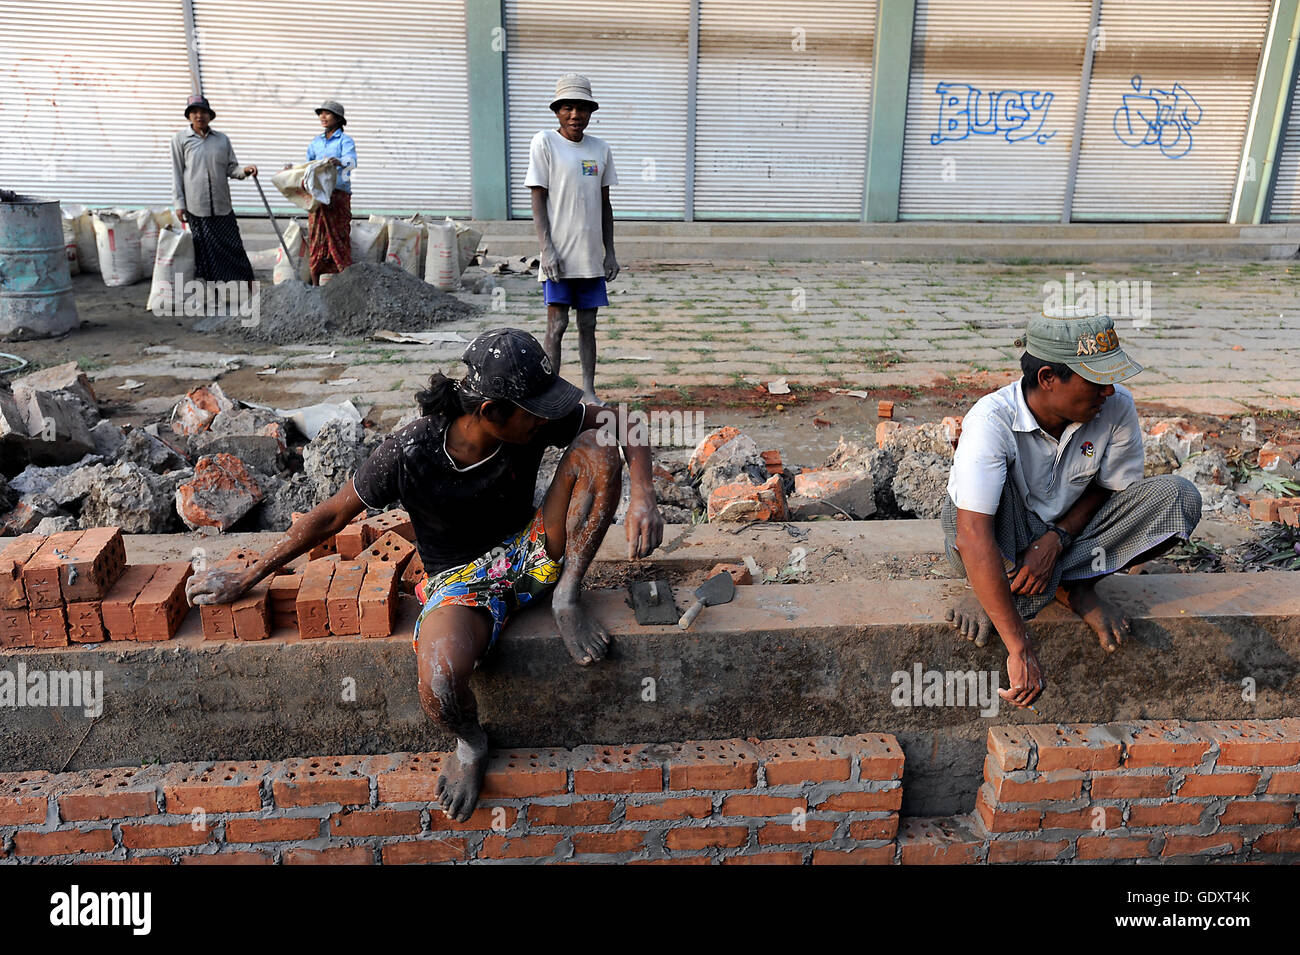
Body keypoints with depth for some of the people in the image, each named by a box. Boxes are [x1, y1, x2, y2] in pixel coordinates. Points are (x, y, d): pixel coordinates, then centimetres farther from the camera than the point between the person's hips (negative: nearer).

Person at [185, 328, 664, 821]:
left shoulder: (536, 422, -16)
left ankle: (566, 599, -10)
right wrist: (244, 579, -2)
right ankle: (470, 743, 2)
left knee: (598, 446, -19)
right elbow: (331, 517, -10)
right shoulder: (410, 452, -23)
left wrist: (643, 495, -27)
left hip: (530, 552, 3)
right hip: (462, 577, -3)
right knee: (440, 683, -38)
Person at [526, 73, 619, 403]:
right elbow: (538, 200, -5)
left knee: (588, 325, 8)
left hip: (591, 255, 5)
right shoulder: (544, 142, -2)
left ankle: (588, 392, 15)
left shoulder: (600, 149, 11)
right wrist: (547, 249, -13)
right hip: (559, 254, -4)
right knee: (557, 325, -6)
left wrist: (610, 252, 11)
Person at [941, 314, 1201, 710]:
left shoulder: (1117, 406, -18)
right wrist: (1020, 650, -43)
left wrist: (1058, 537, -23)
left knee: (1179, 497, -17)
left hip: (1068, 528, 4)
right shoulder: (992, 420, -32)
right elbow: (973, 538, -40)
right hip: (1000, 543, -4)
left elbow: (1112, 487, -2)